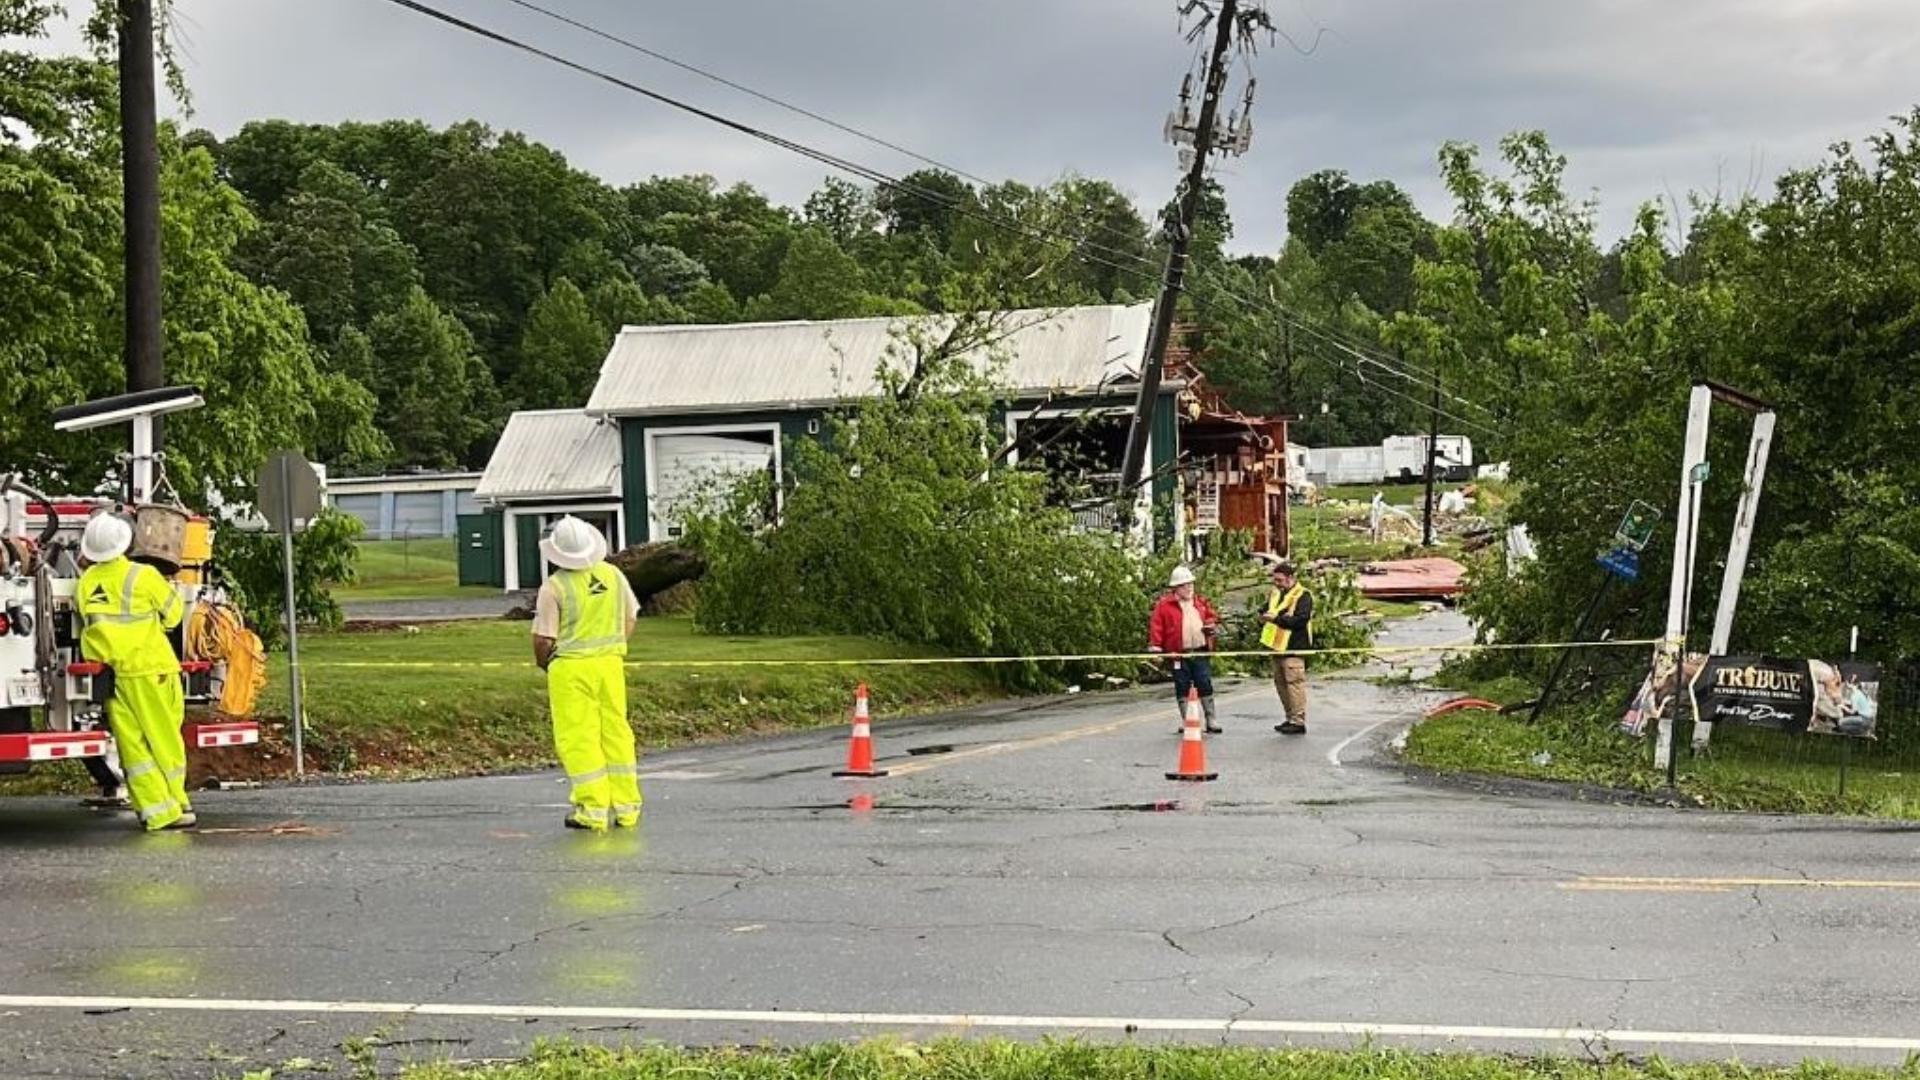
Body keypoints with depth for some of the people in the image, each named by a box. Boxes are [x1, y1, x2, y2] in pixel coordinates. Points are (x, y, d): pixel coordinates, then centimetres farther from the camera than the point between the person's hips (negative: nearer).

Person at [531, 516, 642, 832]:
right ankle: (626, 807, 15)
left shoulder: (555, 587, -12)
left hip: (570, 667, -5)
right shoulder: (613, 575, 3)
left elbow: (544, 639, -10)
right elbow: (630, 621, 12)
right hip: (611, 662, 5)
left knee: (577, 738, 2)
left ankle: (593, 809, 1)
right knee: (616, 732, 12)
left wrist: (543, 663, 9)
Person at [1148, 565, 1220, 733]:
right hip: (1178, 654, -3)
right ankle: (1186, 722, 11)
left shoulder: (1201, 602, 14)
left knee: (1205, 686, 2)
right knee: (1182, 688, 3)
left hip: (1201, 653, 3)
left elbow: (1212, 618, 24)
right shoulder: (1164, 605, 1)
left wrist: (1212, 626, 2)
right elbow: (1156, 626, -3)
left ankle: (1211, 721, 8)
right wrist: (1155, 646, -12)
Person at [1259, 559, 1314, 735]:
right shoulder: (1275, 593, 17)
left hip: (1293, 648, -9)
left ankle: (1298, 722, -9)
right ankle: (1291, 719, 21)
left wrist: (1277, 618, -23)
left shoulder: (1302, 596, -8)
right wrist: (1264, 615, 2)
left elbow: (1300, 620, -19)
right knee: (1281, 682, 12)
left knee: (1294, 682, -11)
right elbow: (1267, 611, 27)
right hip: (1277, 646, 9)